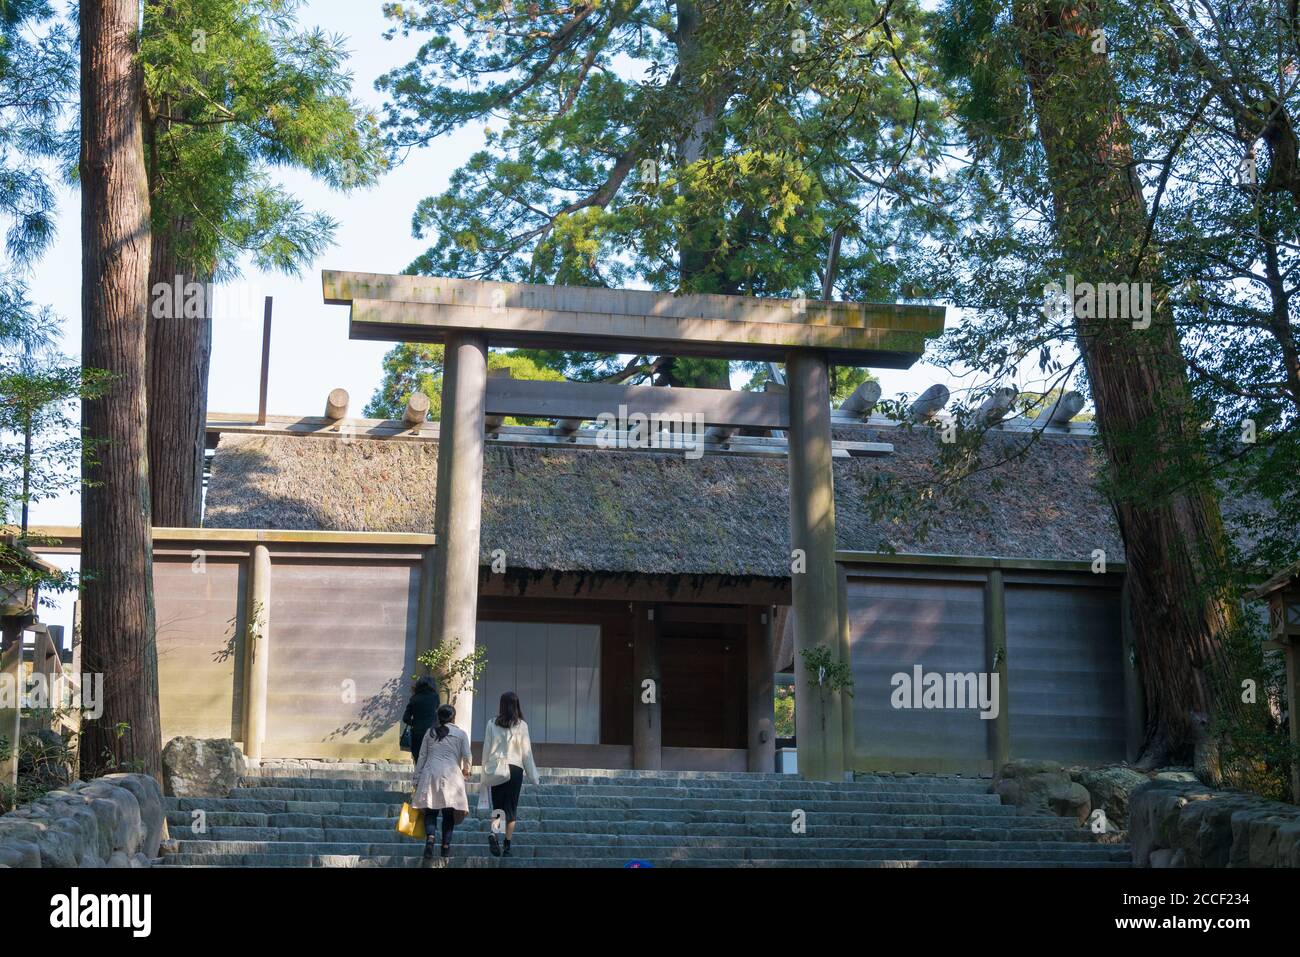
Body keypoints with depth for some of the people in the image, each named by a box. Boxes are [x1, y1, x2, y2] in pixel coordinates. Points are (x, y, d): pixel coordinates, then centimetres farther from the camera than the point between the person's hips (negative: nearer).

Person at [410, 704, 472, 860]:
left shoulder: (430, 733, 12)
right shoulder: (461, 734, 6)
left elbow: (422, 757, 11)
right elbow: (467, 757, 0)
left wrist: (416, 781, 13)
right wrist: (466, 771, 22)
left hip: (430, 774, 1)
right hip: (451, 776, -1)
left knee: (430, 811, 4)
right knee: (448, 813, 7)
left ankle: (430, 837, -21)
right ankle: (446, 846, 5)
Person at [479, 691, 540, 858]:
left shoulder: (492, 724, -2)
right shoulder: (521, 725, -6)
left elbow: (486, 750, 2)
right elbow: (526, 752, -1)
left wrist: (485, 773, 11)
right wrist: (533, 776, 7)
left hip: (496, 769, 1)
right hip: (515, 769, -1)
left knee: (497, 806, 11)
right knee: (511, 808, 8)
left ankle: (493, 833, -16)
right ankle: (507, 846, 8)